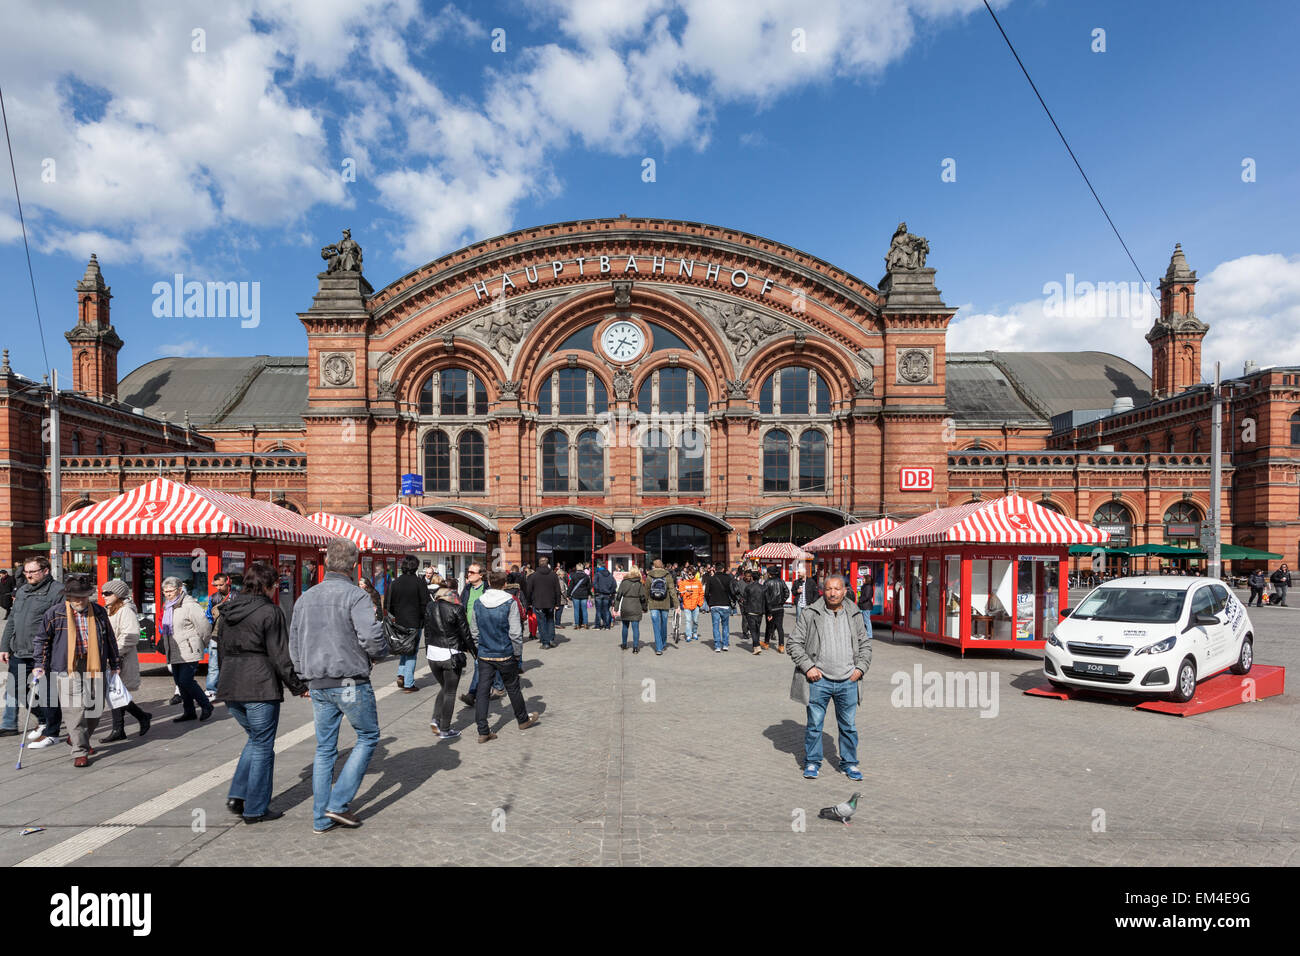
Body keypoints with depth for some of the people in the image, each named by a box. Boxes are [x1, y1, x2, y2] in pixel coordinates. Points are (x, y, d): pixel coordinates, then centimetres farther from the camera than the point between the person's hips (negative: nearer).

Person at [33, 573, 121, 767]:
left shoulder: (99, 612, 6)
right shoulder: (55, 614, -1)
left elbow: (110, 639, 15)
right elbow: (43, 640, 9)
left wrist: (115, 664, 18)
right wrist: (40, 665, 4)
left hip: (95, 668, 3)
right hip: (68, 669, -3)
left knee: (95, 708, 8)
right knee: (76, 710, -9)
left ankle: (81, 741, 32)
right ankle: (80, 752, -3)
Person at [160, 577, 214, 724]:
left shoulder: (190, 606, -15)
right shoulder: (167, 606, 13)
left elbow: (205, 627, -14)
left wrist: (200, 645, -1)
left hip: (189, 652, -9)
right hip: (174, 654, 9)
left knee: (186, 681, -12)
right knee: (179, 682, 11)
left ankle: (206, 706, 6)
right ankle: (189, 712, 22)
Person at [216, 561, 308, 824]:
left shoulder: (228, 610, 11)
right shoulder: (269, 611, -12)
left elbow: (222, 648, 18)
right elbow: (280, 655, -12)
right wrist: (298, 686, -4)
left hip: (230, 686, 7)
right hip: (260, 687, -7)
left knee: (255, 738, 23)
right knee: (263, 745, 5)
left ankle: (236, 796, 17)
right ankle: (255, 809, 11)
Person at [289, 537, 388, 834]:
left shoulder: (305, 598, 8)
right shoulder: (354, 595, -14)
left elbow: (294, 643, 13)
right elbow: (371, 635, -24)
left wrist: (305, 676, 21)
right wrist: (378, 653, -3)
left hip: (317, 684, 6)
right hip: (351, 681, -6)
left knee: (324, 748, 15)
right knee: (368, 737, 11)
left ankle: (321, 818, 20)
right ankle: (338, 803, 6)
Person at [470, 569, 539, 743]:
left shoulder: (478, 603, 0)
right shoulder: (510, 603, -12)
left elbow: (474, 631, 6)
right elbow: (515, 633, -14)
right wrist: (518, 653, -2)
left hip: (484, 655, 3)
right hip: (505, 655, -2)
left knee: (482, 691, 6)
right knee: (513, 688, 14)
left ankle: (483, 732, 5)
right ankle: (523, 720, 32)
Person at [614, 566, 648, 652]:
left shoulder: (624, 582, -1)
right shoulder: (640, 583, -4)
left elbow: (618, 595, -2)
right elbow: (643, 597, -4)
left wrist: (616, 608, 2)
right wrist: (644, 608, 8)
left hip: (625, 607, 2)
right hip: (636, 608, -2)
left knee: (625, 626, 18)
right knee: (635, 628, 1)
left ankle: (624, 645, 30)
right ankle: (635, 647, -5)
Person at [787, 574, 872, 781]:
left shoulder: (854, 615, 6)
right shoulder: (811, 614, -4)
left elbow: (865, 643, 17)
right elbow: (795, 642, -1)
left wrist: (861, 668, 4)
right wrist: (808, 667, -9)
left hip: (848, 681, 3)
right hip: (819, 680, -2)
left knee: (849, 726, 11)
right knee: (814, 724, 4)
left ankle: (849, 763, 28)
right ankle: (812, 762, 21)